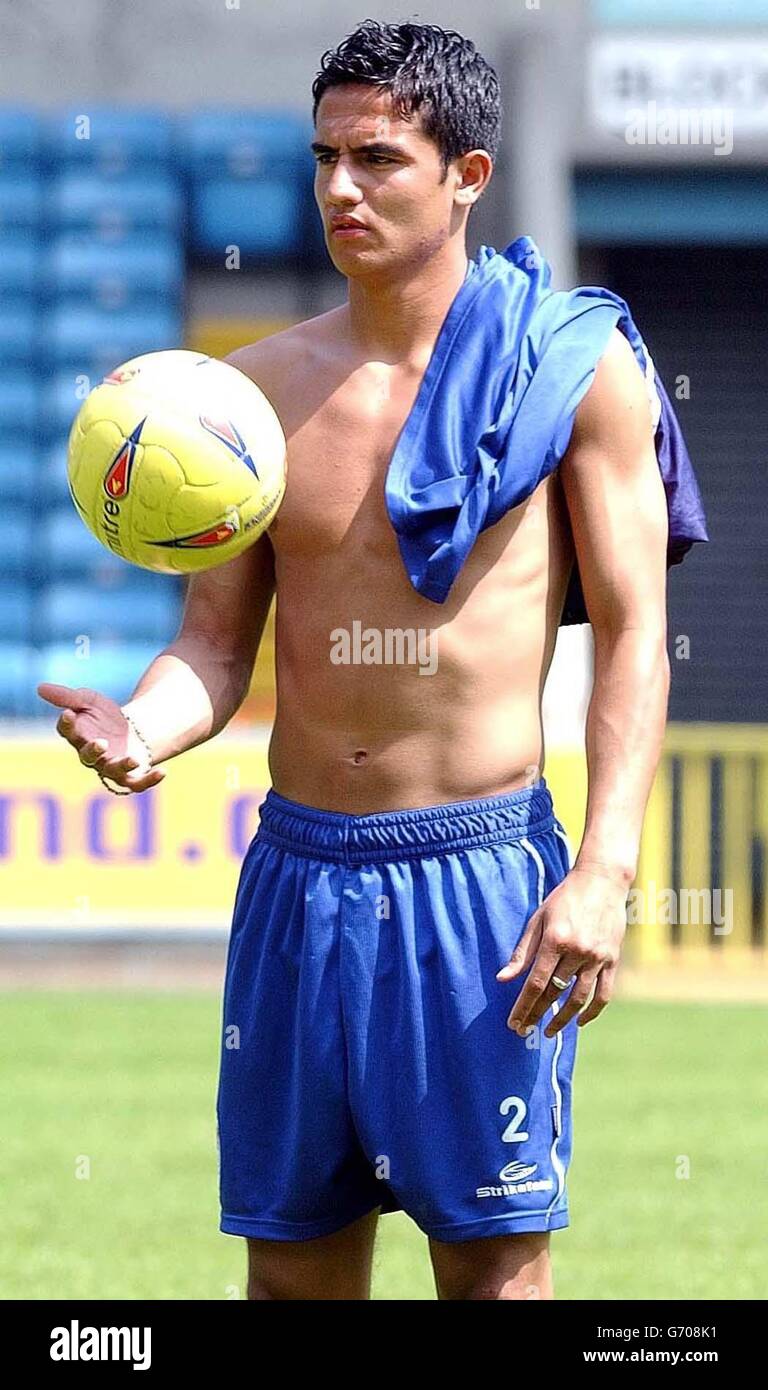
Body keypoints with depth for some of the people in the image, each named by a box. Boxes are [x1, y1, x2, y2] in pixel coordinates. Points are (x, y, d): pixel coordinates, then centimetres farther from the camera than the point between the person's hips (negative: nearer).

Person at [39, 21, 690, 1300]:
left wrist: (605, 871, -13)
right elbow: (218, 638, 10)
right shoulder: (261, 387, 8)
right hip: (300, 870, 4)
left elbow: (634, 635, -3)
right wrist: (147, 731, -14)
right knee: (292, 1261, 7)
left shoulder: (569, 368, -2)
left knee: (494, 1262, -3)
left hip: (479, 868, -4)